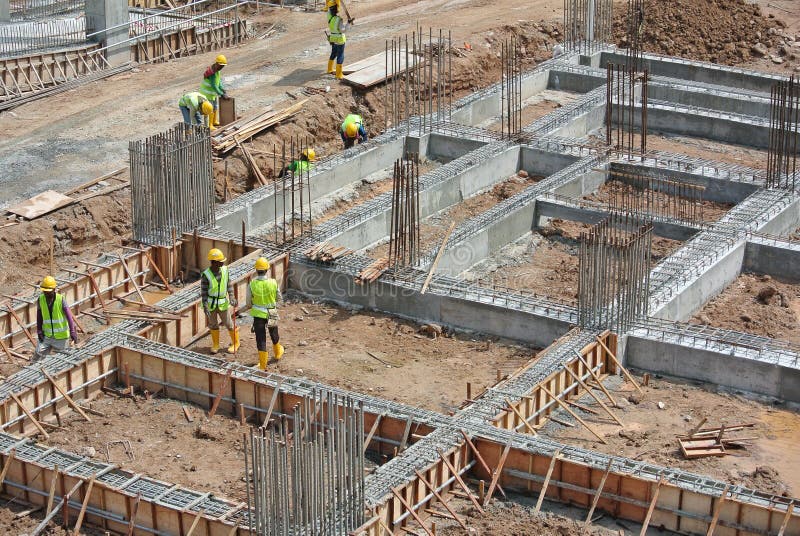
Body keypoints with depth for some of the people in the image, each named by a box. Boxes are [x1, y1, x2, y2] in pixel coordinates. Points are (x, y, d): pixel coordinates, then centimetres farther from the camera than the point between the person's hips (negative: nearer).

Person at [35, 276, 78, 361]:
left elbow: (69, 316, -19)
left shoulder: (61, 299, -15)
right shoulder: (41, 299, -4)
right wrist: (39, 331, -1)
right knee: (38, 354, -6)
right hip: (47, 335, 3)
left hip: (61, 336, -3)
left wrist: (73, 332, -26)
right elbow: (39, 316, 5)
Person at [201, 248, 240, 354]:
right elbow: (204, 292, -13)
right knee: (213, 324, 13)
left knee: (228, 323, 8)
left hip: (223, 303, 2)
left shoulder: (224, 269, -9)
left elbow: (229, 284, 0)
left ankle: (235, 343, 28)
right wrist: (205, 307, -20)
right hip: (210, 304, -2)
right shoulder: (206, 275, -19)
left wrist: (231, 297, -12)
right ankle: (215, 344, 32)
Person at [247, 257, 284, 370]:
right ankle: (278, 353, 50)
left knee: (261, 340, 5)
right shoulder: (273, 283, -15)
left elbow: (249, 303, -8)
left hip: (258, 315, -1)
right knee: (274, 335, 26)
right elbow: (279, 298, -1)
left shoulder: (252, 284, -17)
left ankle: (263, 365, 4)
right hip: (272, 314, 1)